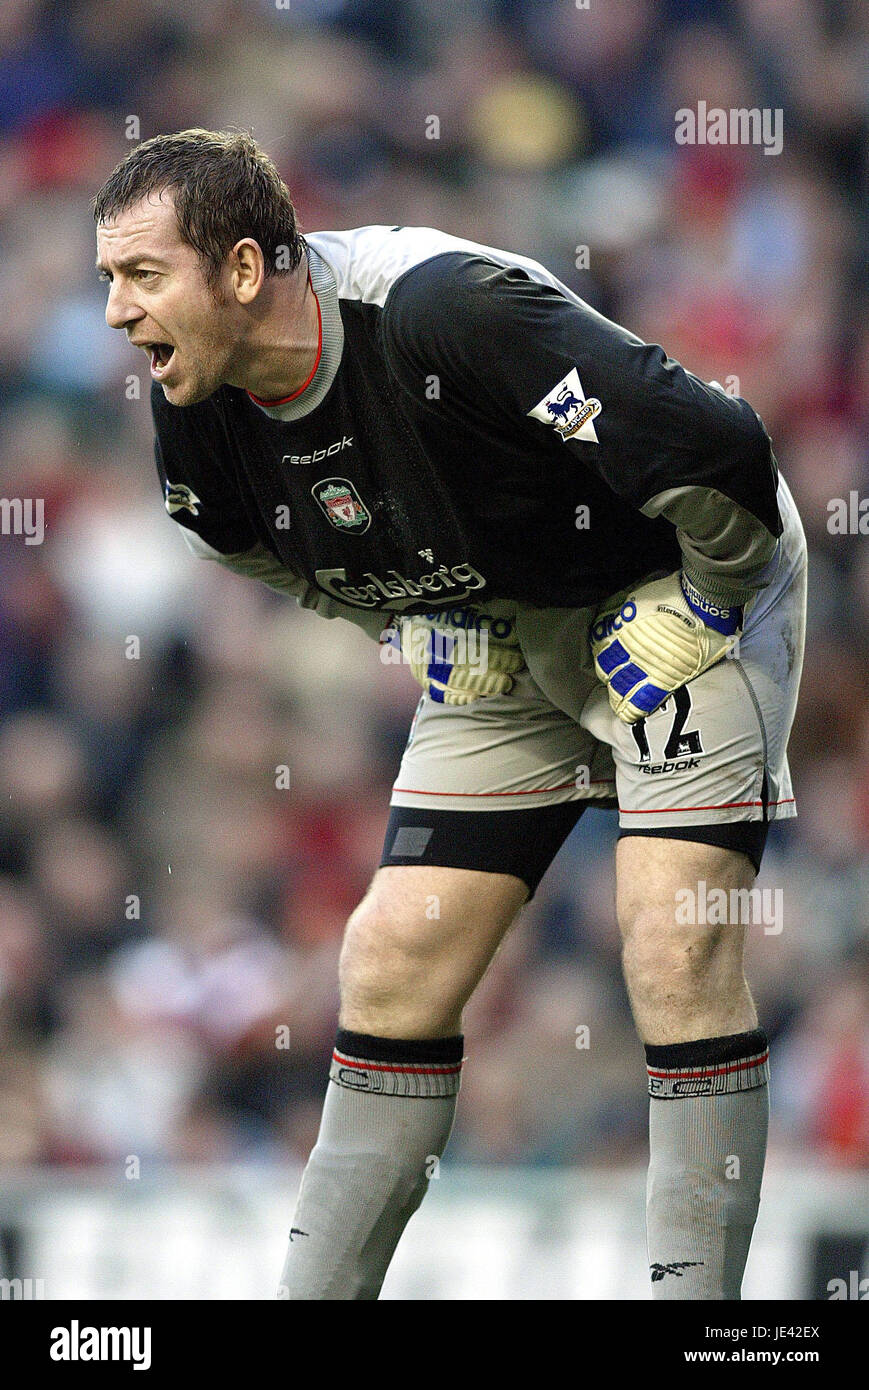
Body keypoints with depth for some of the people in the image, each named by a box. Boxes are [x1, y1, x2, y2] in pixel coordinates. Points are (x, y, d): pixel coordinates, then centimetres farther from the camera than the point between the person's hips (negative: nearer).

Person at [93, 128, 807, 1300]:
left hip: (684, 589, -7)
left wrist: (700, 611, -20)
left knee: (677, 955, -18)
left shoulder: (445, 312, -35)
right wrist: (418, 627, 7)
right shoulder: (202, 408, -11)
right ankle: (313, 1290, 11)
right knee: (395, 965, 3)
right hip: (503, 633, 7)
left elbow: (713, 449, -35)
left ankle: (700, 1297, -12)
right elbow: (261, 542, 15)